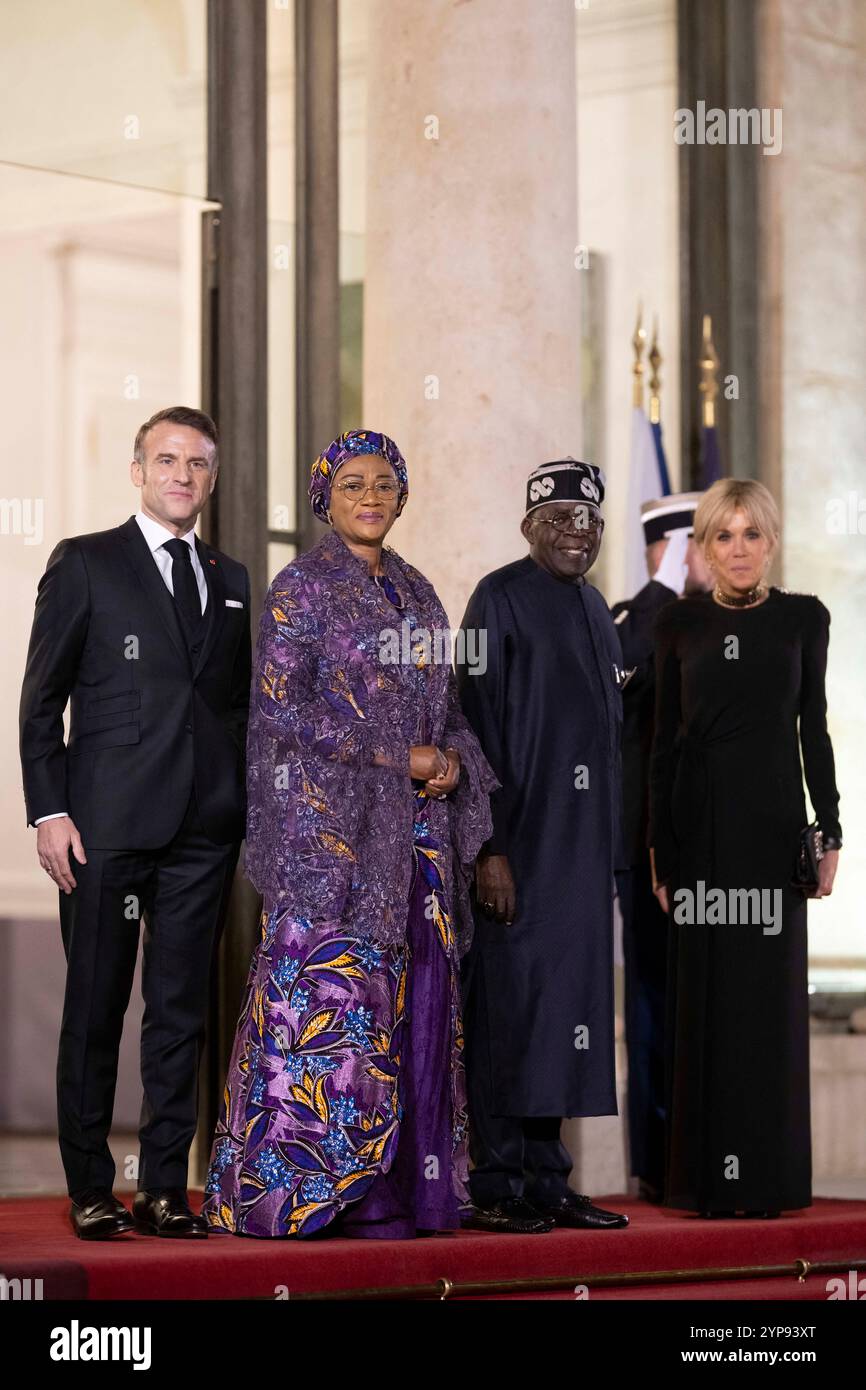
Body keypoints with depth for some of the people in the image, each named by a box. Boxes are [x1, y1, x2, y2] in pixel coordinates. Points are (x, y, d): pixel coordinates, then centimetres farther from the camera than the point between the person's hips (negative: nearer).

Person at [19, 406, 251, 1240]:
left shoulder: (231, 581, 15)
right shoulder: (84, 564, 3)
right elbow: (41, 699, 0)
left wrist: (242, 814, 9)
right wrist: (49, 810, -8)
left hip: (204, 829, 4)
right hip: (107, 825, -4)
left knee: (182, 1011, 5)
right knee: (95, 1011, 1)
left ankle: (164, 1187, 11)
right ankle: (90, 1191, 9)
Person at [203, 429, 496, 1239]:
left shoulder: (415, 593, 17)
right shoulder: (301, 587, -3)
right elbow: (281, 707, -10)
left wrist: (453, 761, -2)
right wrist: (396, 756, -12)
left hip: (413, 829, 6)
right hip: (329, 823, -6)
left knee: (402, 998, 2)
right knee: (330, 990, -9)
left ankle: (388, 1186, 5)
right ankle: (303, 1188, -5)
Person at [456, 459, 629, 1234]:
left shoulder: (594, 609, 15)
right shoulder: (500, 599, -7)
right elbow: (479, 725, -12)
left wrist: (612, 845, 16)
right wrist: (491, 849, -18)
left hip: (583, 843, 8)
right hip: (520, 841, -7)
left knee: (566, 1007, 8)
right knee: (509, 1004, -5)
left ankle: (547, 1183, 14)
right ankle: (497, 1190, 1)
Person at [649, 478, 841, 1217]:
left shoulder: (804, 618, 4)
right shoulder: (679, 623, 5)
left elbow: (813, 727, 5)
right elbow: (664, 739, 4)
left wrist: (829, 830, -1)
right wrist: (662, 849, 0)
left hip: (773, 818, 0)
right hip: (702, 820, 0)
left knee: (771, 993, 2)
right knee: (706, 995, 2)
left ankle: (770, 1174, 8)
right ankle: (708, 1175, 7)